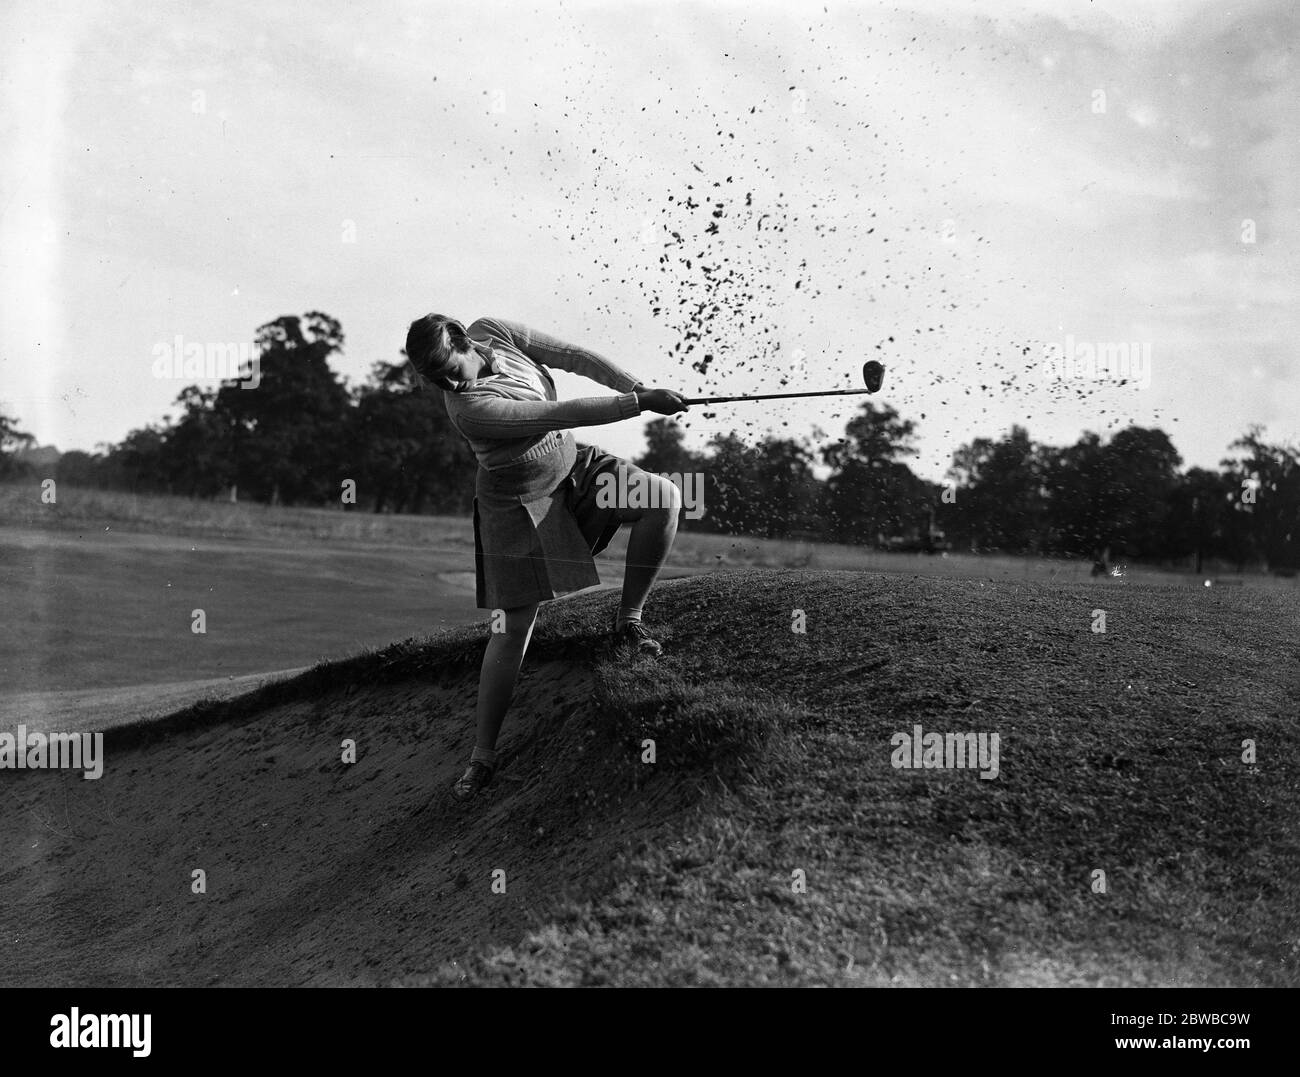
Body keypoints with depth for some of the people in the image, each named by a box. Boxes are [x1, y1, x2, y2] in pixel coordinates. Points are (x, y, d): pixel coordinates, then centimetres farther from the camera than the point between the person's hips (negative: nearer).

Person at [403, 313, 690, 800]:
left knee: (665, 497, -14)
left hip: (571, 465, 7)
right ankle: (482, 754, 4)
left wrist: (637, 386, -16)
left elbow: (572, 356, -7)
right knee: (514, 624, -8)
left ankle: (628, 618, 1)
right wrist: (639, 403, -35)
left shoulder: (491, 331, -11)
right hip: (517, 502, -7)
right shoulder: (470, 409, -30)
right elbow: (564, 414, -34)